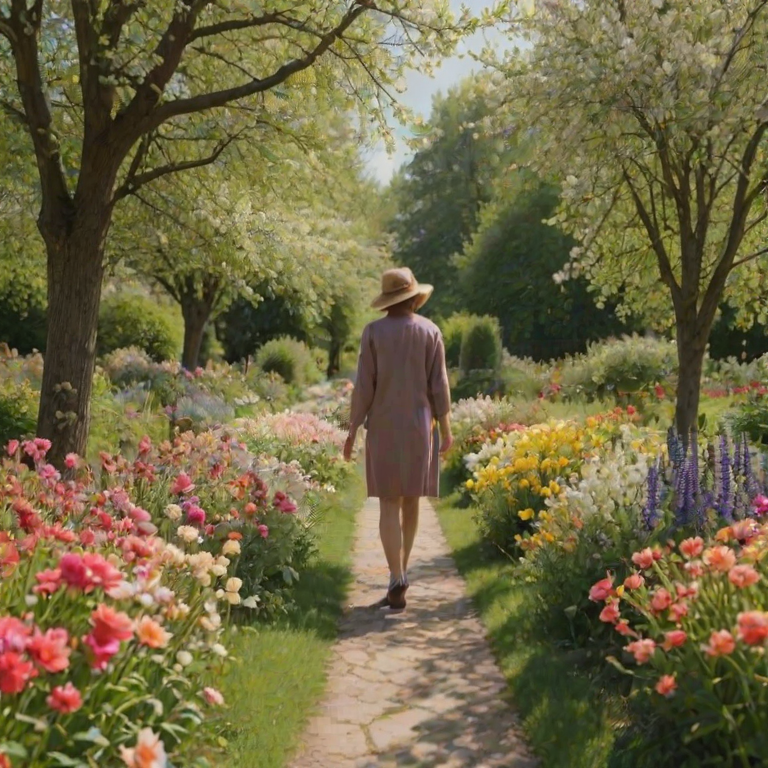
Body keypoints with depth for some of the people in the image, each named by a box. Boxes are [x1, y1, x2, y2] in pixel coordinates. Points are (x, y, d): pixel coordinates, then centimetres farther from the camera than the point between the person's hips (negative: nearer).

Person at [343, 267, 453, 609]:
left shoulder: (373, 332, -5)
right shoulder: (430, 331, -1)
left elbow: (364, 386, -7)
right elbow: (438, 385, -3)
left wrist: (352, 430, -1)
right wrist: (446, 429, 5)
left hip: (383, 427, -2)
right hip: (419, 427, 2)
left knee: (389, 503, -1)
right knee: (410, 499, 15)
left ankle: (397, 579, -14)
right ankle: (401, 571, 27)